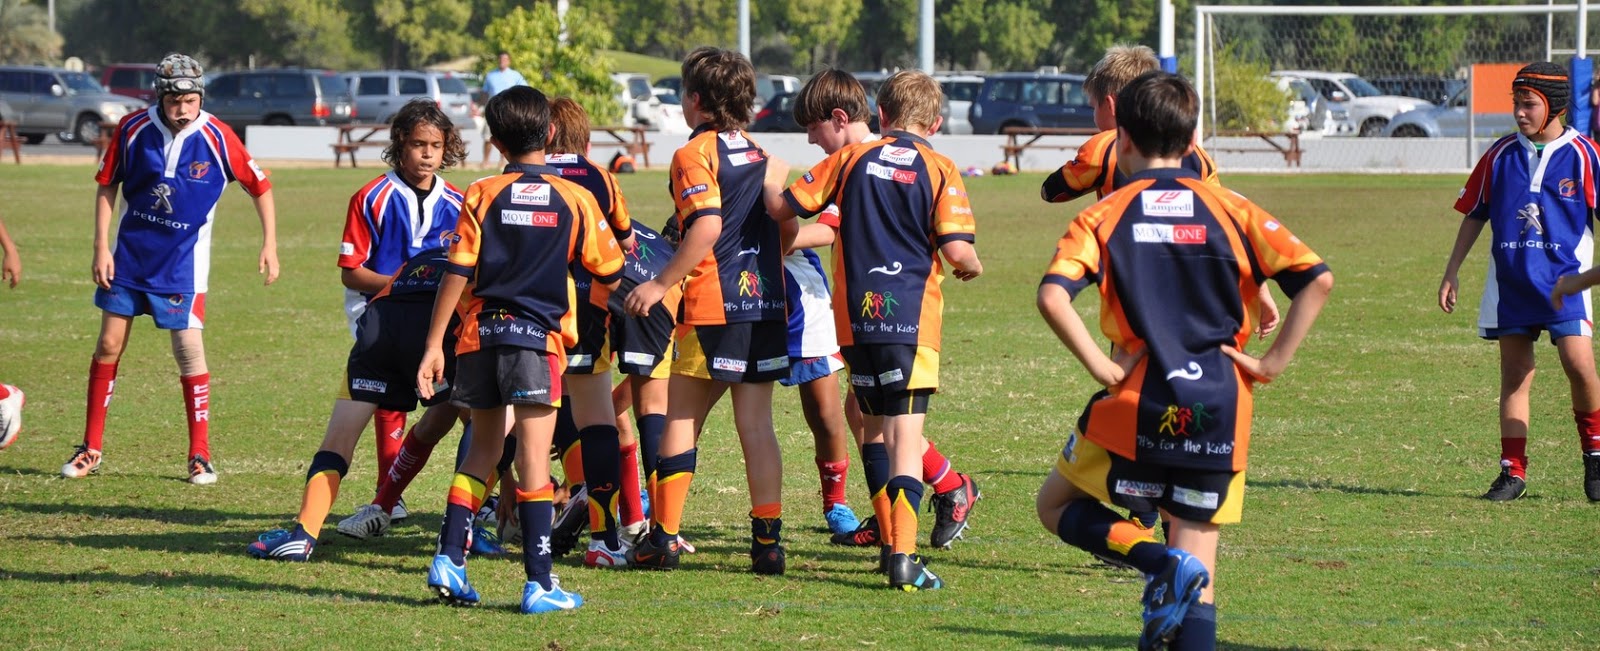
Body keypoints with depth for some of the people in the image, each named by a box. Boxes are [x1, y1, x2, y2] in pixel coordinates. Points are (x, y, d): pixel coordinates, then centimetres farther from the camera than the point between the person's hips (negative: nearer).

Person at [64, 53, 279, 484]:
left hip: (183, 258, -2)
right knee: (108, 345, 4)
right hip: (130, 253, 2)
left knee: (189, 348, -7)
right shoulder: (133, 129, -9)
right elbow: (107, 186, 2)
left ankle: (200, 455, 5)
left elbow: (259, 186, -2)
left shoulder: (217, 139, -14)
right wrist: (101, 247, -3)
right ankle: (91, 449, 14)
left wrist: (270, 245, -5)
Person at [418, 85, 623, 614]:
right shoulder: (575, 198, 2)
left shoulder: (482, 194, 3)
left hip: (479, 333, 2)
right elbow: (609, 275, 6)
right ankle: (539, 583, -5)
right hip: (538, 337, -2)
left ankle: (449, 557, 9)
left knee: (483, 448, 17)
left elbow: (457, 273, -2)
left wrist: (434, 346, 0)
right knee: (533, 458, -3)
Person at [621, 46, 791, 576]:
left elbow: (707, 226, -19)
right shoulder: (761, 157, 15)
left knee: (680, 419, 3)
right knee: (756, 425, 6)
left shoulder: (696, 154, -6)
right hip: (767, 303, 6)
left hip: (714, 307, -6)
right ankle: (768, 540, 1)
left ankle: (663, 537, 3)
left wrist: (660, 285, -16)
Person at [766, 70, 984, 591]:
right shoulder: (939, 170, -1)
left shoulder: (852, 159, 8)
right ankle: (903, 558, -17)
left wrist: (771, 182, 32)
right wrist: (973, 267, 13)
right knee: (906, 438, -6)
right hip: (911, 317, -3)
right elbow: (957, 252, -10)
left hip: (854, 315, 3)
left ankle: (891, 542, 23)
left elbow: (782, 208, 10)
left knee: (876, 431, 19)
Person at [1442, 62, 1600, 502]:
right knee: (1514, 374, 3)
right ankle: (1512, 471, 7)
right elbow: (1474, 214, 14)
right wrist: (1451, 272, 13)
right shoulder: (1501, 155, 6)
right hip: (1509, 279, 3)